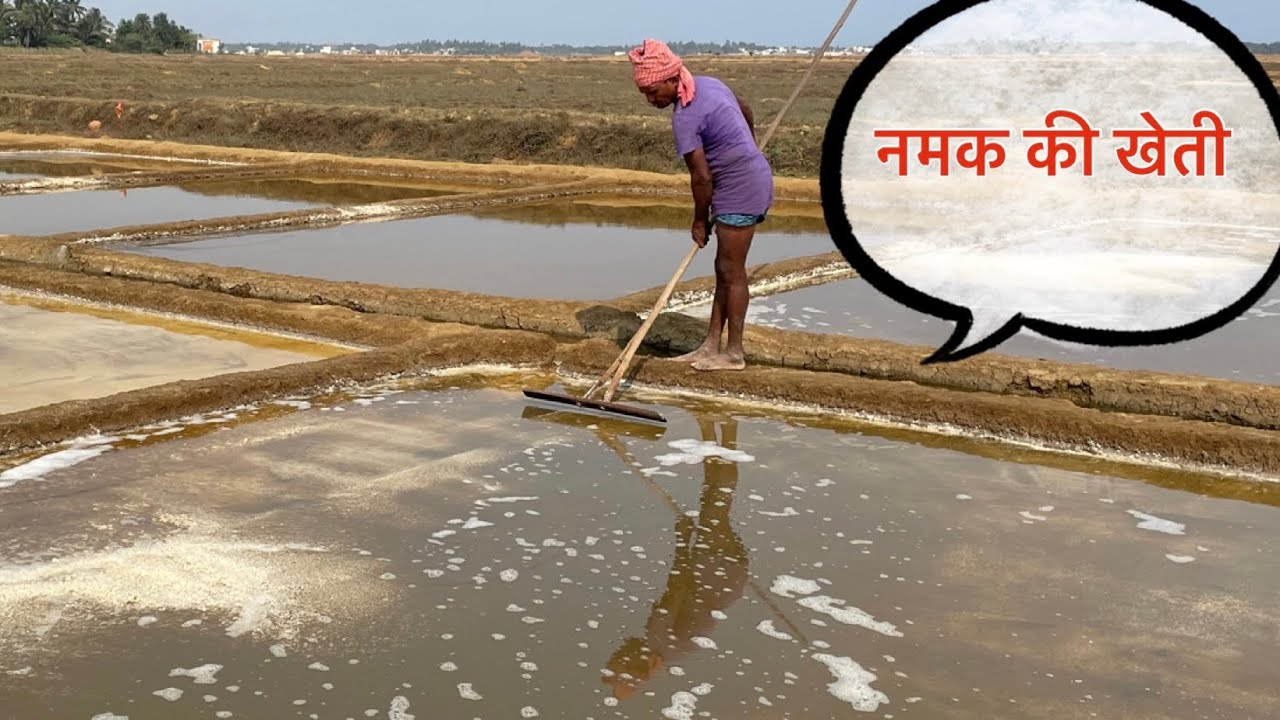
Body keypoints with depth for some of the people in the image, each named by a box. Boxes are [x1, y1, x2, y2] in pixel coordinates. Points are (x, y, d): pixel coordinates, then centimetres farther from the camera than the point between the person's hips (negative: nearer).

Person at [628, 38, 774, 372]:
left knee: (731, 271, -1)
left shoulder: (685, 117, -21)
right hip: (755, 177, 10)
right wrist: (748, 147, 39)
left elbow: (701, 177, -18)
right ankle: (711, 345, 18)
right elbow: (746, 112, 23)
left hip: (740, 190, -10)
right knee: (724, 269, 13)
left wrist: (700, 221, -5)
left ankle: (734, 353, 8)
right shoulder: (709, 82, 6)